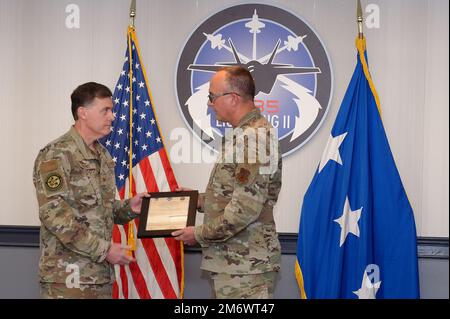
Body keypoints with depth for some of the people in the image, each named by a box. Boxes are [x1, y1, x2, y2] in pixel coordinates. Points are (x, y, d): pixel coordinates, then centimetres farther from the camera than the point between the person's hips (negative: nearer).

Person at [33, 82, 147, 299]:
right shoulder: (56, 155, -12)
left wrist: (129, 208, 1)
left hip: (102, 275, 8)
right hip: (68, 278, -8)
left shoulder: (102, 155, 15)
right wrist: (104, 249, -18)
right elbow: (54, 215, -19)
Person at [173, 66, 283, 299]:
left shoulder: (255, 136, -17)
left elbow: (245, 208, -23)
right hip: (232, 262, 10)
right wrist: (200, 200, 16)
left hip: (246, 265, -10)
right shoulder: (244, 133, 17)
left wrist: (199, 234, -14)